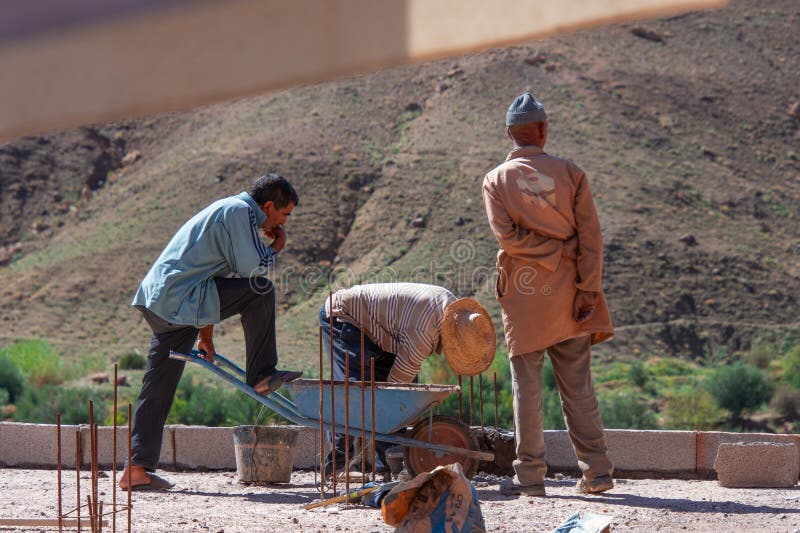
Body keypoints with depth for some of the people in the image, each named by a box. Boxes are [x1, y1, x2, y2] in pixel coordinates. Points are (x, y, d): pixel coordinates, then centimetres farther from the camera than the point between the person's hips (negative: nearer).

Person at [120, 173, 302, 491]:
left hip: (157, 301, 10)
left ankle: (136, 470, 10)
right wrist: (277, 247, 8)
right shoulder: (240, 211, -6)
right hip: (180, 300, -10)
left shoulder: (229, 210, 26)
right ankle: (261, 376, -1)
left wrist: (206, 334, 32)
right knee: (260, 291, -7)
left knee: (158, 388, 10)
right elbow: (250, 269, -12)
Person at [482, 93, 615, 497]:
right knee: (578, 387, 8)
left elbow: (506, 233, -14)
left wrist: (551, 250, -4)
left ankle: (530, 475, 3)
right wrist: (588, 289, -4)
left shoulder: (496, 180, -1)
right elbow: (590, 235, -4)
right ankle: (596, 471, 8)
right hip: (567, 294, 2)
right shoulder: (570, 173, 2)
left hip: (523, 296, -2)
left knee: (527, 387, 3)